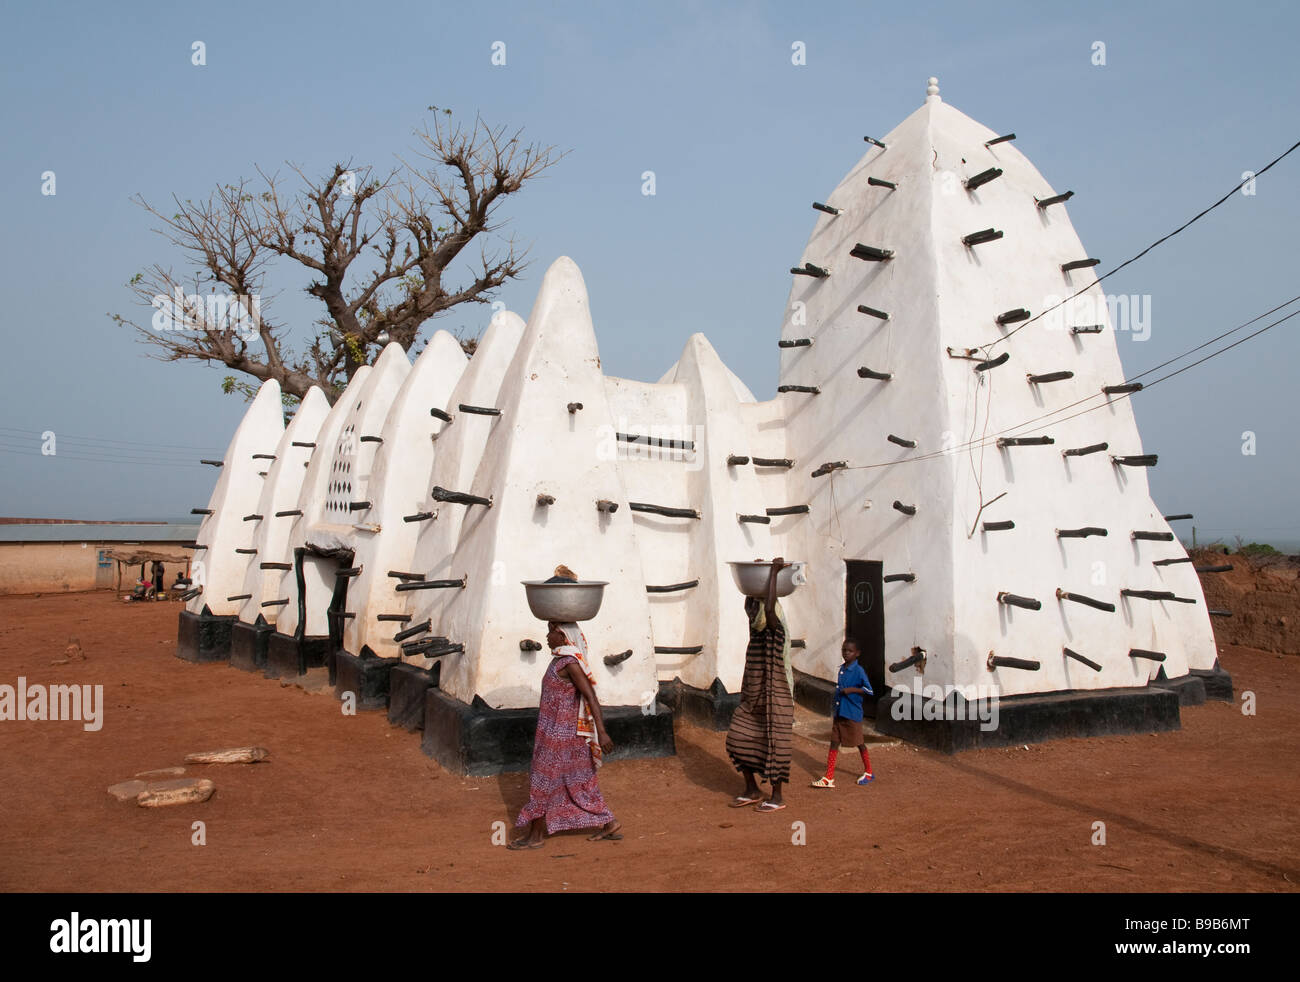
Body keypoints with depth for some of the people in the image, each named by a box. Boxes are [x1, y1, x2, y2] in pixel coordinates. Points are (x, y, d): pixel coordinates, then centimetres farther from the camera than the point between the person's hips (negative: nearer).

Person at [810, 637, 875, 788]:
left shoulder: (859, 671, -13)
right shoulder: (841, 669, 9)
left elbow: (869, 690, -16)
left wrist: (851, 690, -22)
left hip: (852, 714, -7)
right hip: (839, 713, 7)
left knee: (859, 743, 7)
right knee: (834, 743, 4)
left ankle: (868, 772, 27)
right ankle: (829, 777, 5)